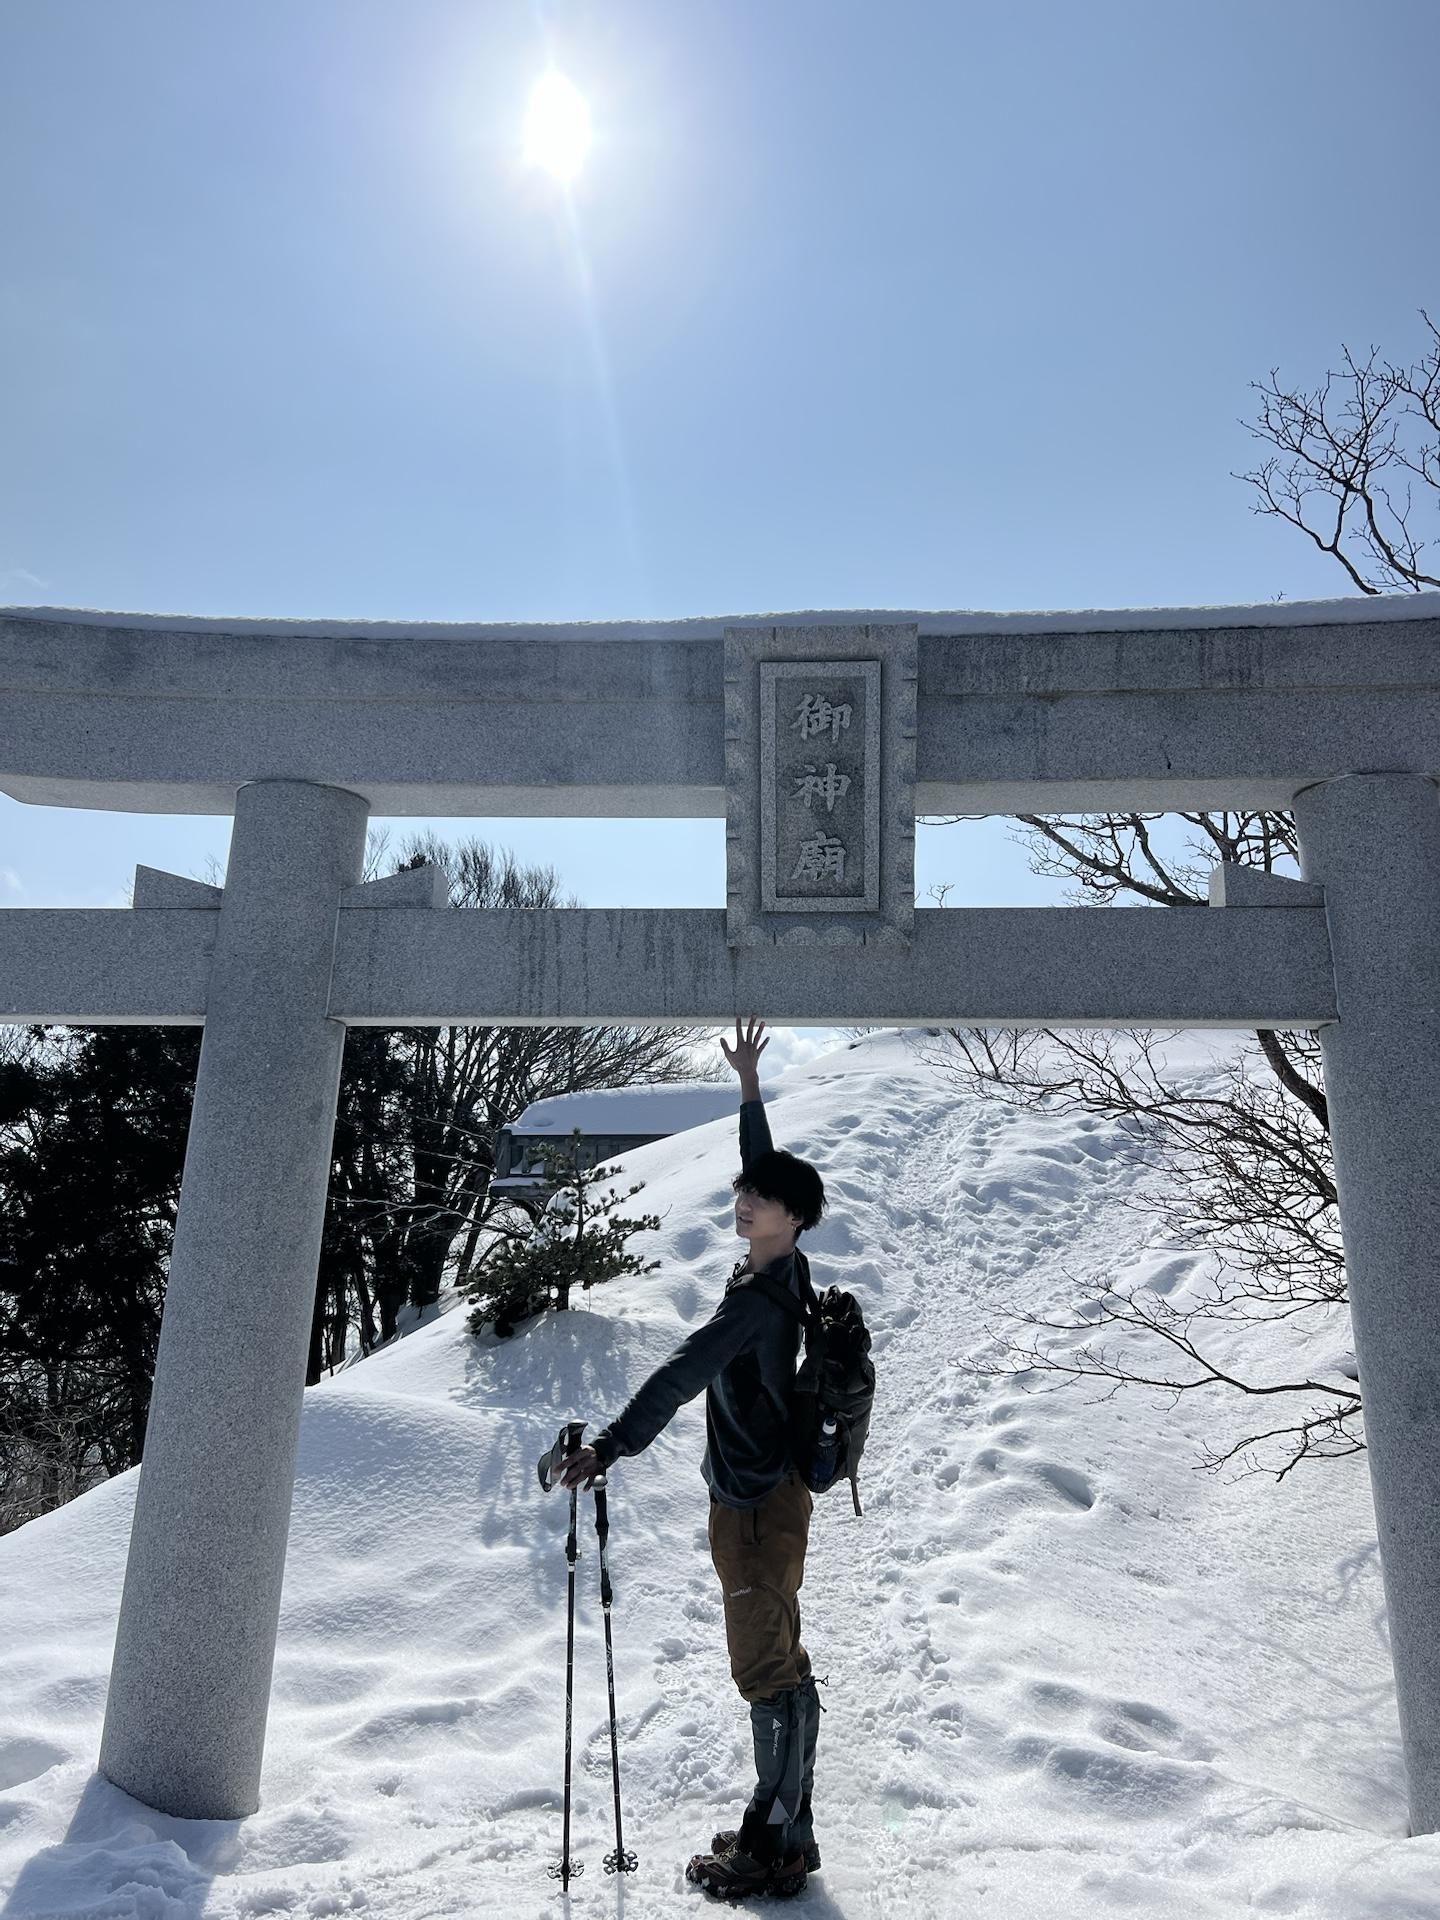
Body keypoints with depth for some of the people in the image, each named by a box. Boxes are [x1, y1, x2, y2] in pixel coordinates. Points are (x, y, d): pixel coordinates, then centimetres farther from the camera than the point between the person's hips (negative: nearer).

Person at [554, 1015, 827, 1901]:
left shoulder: (760, 1295, -22)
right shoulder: (786, 1265, 3)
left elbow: (683, 1373, -32)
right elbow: (763, 1163, 15)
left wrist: (611, 1446, -37)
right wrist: (749, 1083, 22)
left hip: (757, 1502, -10)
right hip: (768, 1490, 10)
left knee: (768, 1668, -1)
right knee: (775, 1660, 16)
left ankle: (776, 1846, 10)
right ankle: (786, 1829, 27)